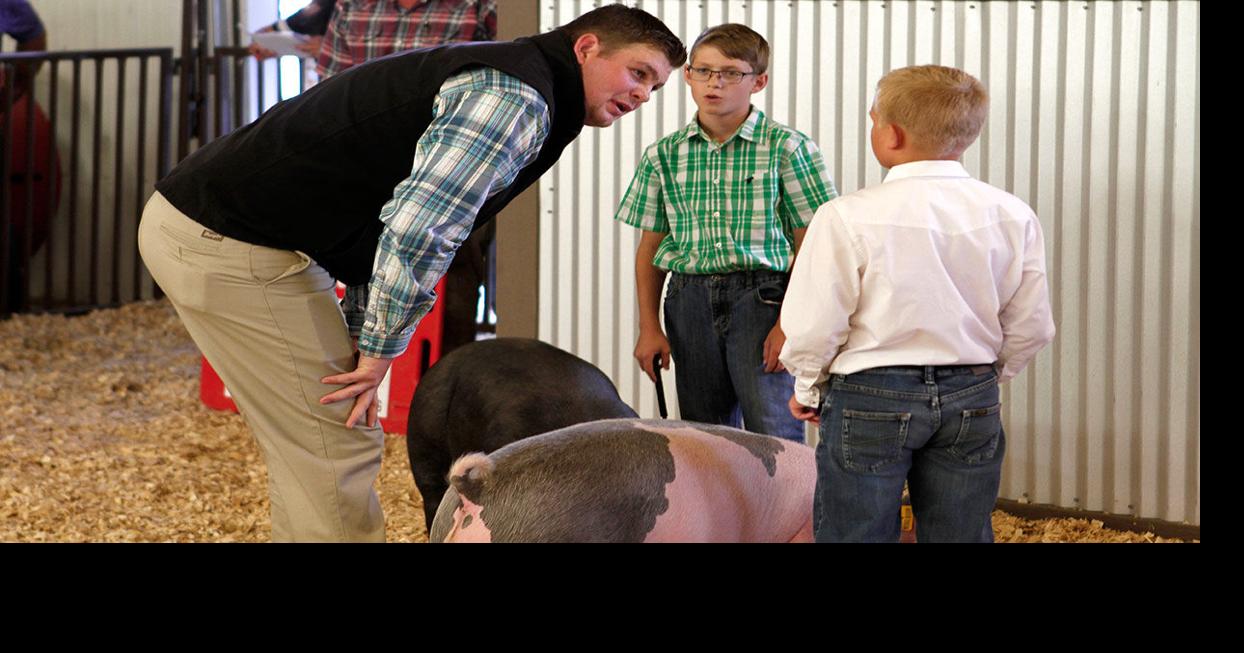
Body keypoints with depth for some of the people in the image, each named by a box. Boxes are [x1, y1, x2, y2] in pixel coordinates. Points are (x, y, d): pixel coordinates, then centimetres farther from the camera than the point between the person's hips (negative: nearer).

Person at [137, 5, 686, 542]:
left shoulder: (485, 83, 19)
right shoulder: (519, 95, -14)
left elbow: (389, 224, 23)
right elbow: (419, 232, -26)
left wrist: (362, 345, 16)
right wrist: (381, 351, -12)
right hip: (233, 241, -10)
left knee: (308, 449, 18)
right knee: (338, 446, -5)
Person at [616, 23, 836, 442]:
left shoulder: (786, 147, -2)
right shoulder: (664, 155, 9)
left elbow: (809, 243, -3)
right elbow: (650, 247, 13)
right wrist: (649, 328, 8)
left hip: (761, 297, -4)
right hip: (689, 300, 4)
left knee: (774, 434, -11)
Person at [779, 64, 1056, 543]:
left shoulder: (848, 217, -14)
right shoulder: (1013, 217, -2)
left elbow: (813, 326, -12)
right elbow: (1031, 327, 3)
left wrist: (809, 388, 7)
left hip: (870, 396, -4)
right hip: (973, 400, 4)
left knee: (857, 534, 8)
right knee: (962, 534, 14)